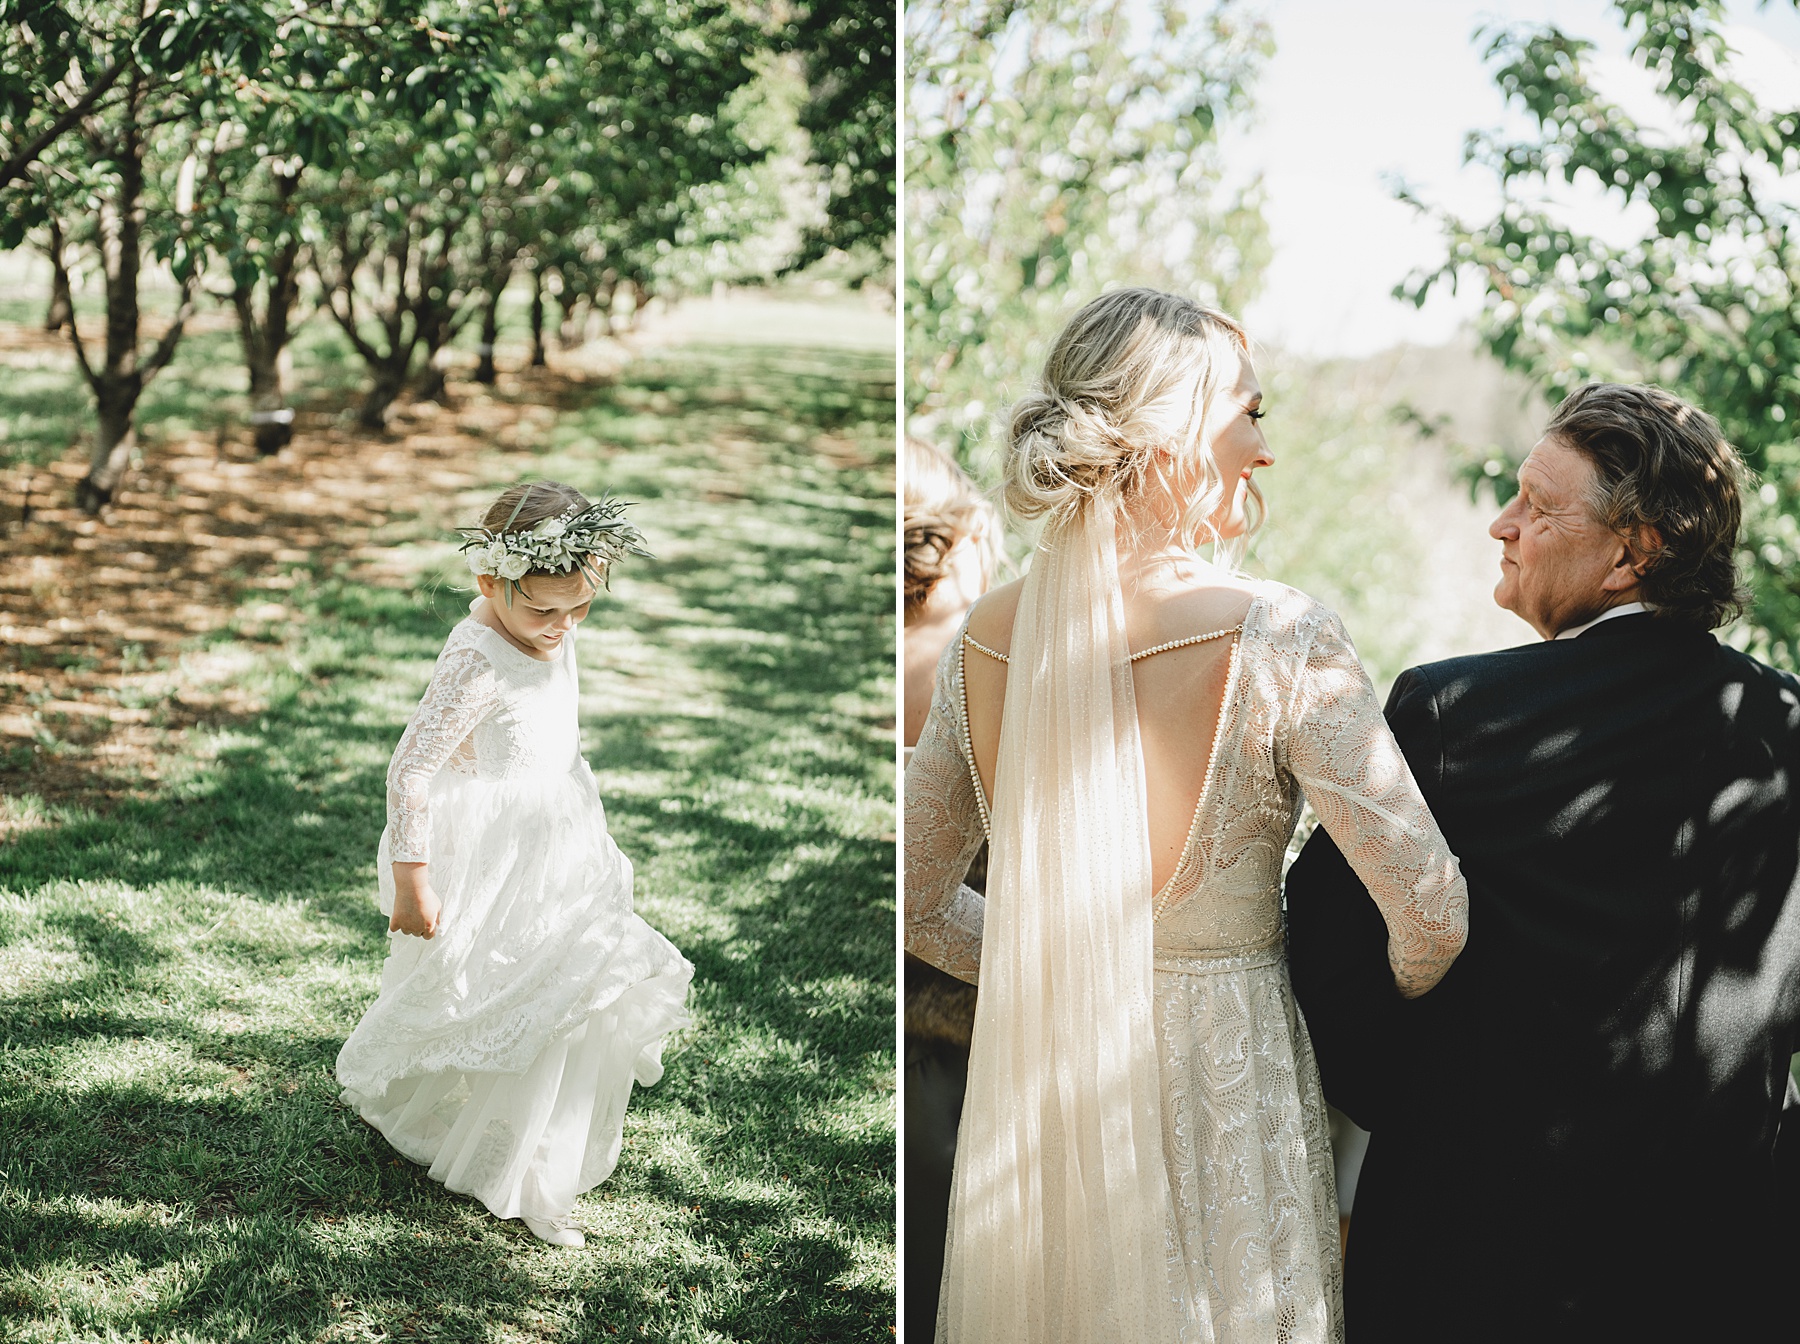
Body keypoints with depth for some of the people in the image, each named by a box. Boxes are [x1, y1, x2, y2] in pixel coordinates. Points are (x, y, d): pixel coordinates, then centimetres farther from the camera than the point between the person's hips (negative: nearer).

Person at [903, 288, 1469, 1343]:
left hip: (1041, 1083, 5)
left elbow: (918, 905, 6)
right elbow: (1432, 910, -18)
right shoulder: (1280, 638, -19)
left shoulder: (985, 639, -5)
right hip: (1223, 1086, -4)